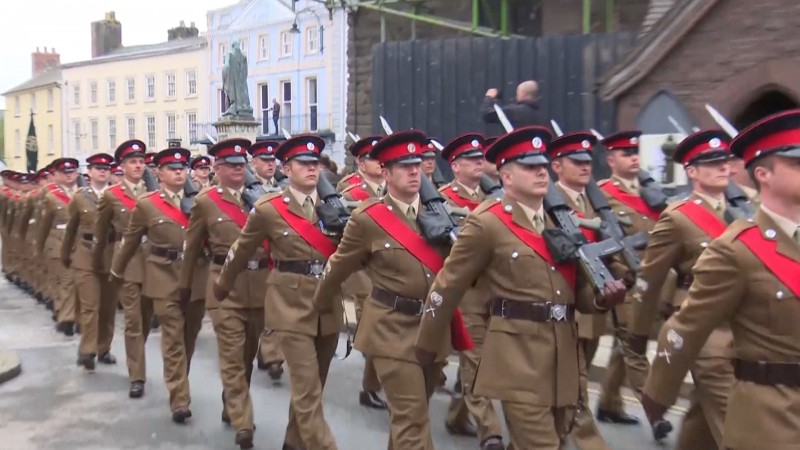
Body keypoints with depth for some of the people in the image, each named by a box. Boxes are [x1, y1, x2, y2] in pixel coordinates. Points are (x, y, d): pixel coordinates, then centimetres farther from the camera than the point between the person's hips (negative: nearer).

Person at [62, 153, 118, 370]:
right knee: (90, 305, -8)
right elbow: (71, 229, 14)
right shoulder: (79, 197, 4)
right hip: (85, 257, -1)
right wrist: (65, 254, 20)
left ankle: (104, 349, 21)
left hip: (112, 257, 1)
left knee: (109, 306, 9)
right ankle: (87, 350, -4)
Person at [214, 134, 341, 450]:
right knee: (307, 392, -7)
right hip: (291, 306, -4)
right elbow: (241, 251, 7)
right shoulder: (268, 208, -7)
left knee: (312, 387, 18)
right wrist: (221, 288, 17)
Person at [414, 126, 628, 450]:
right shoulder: (487, 223, -8)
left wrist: (603, 296, -8)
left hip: (564, 356, 7)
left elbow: (579, 289, 15)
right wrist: (427, 347, 3)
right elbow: (448, 287, -4)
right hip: (519, 356, -7)